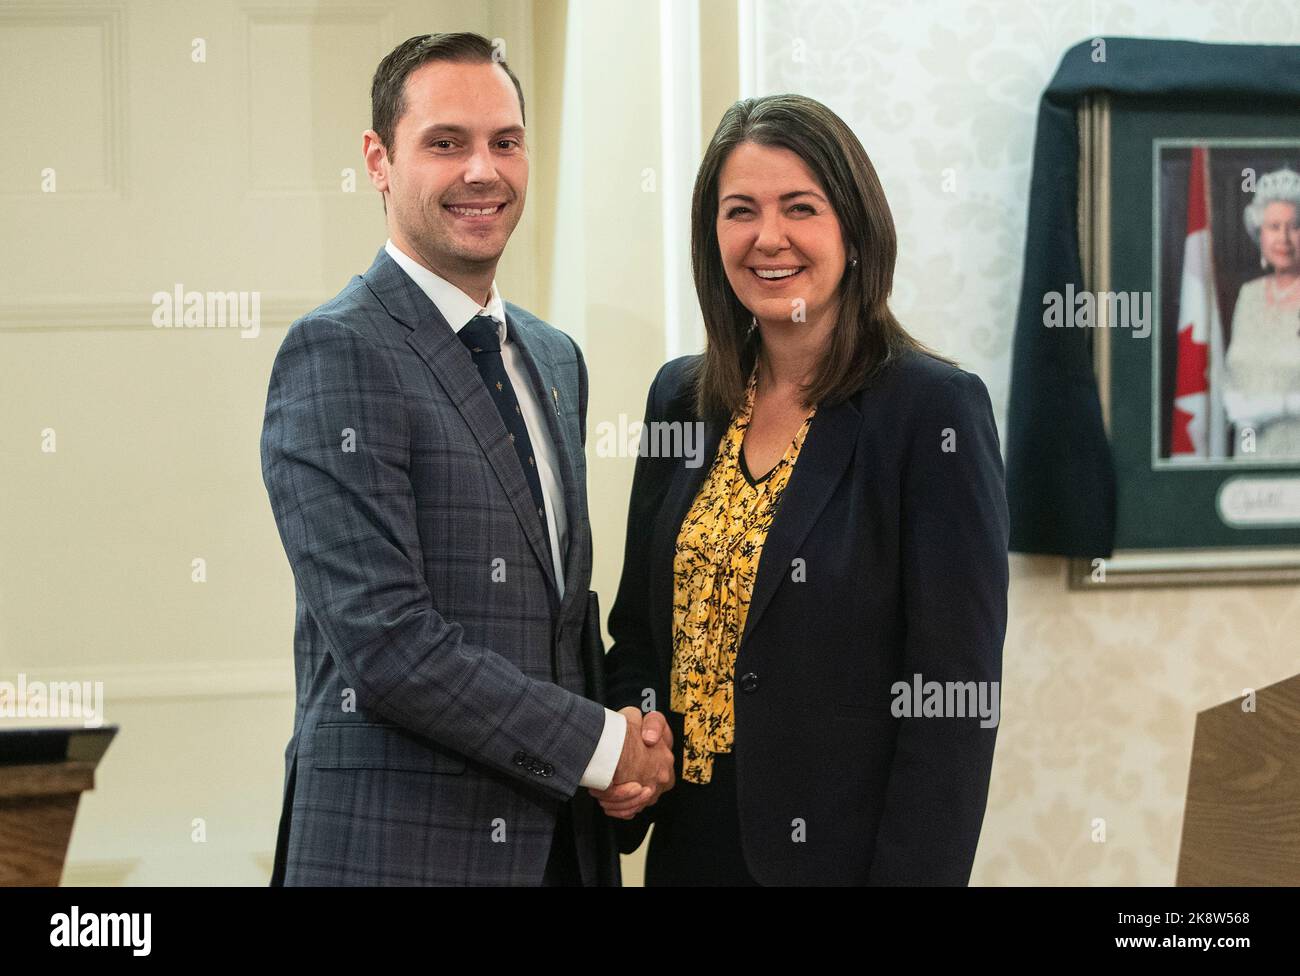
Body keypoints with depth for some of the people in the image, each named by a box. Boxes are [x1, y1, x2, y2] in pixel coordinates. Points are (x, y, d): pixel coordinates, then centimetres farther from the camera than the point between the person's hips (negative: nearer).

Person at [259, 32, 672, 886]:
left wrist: (624, 732, 0)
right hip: (399, 843, -7)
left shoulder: (556, 358, 13)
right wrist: (601, 744, -13)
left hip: (561, 837, 7)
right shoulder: (336, 353, -12)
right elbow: (385, 642, -20)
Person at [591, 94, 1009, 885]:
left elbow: (955, 697, -14)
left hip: (845, 849, -5)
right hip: (690, 844, 5)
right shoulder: (680, 397, 6)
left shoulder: (933, 408, -12)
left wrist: (911, 873, -20)